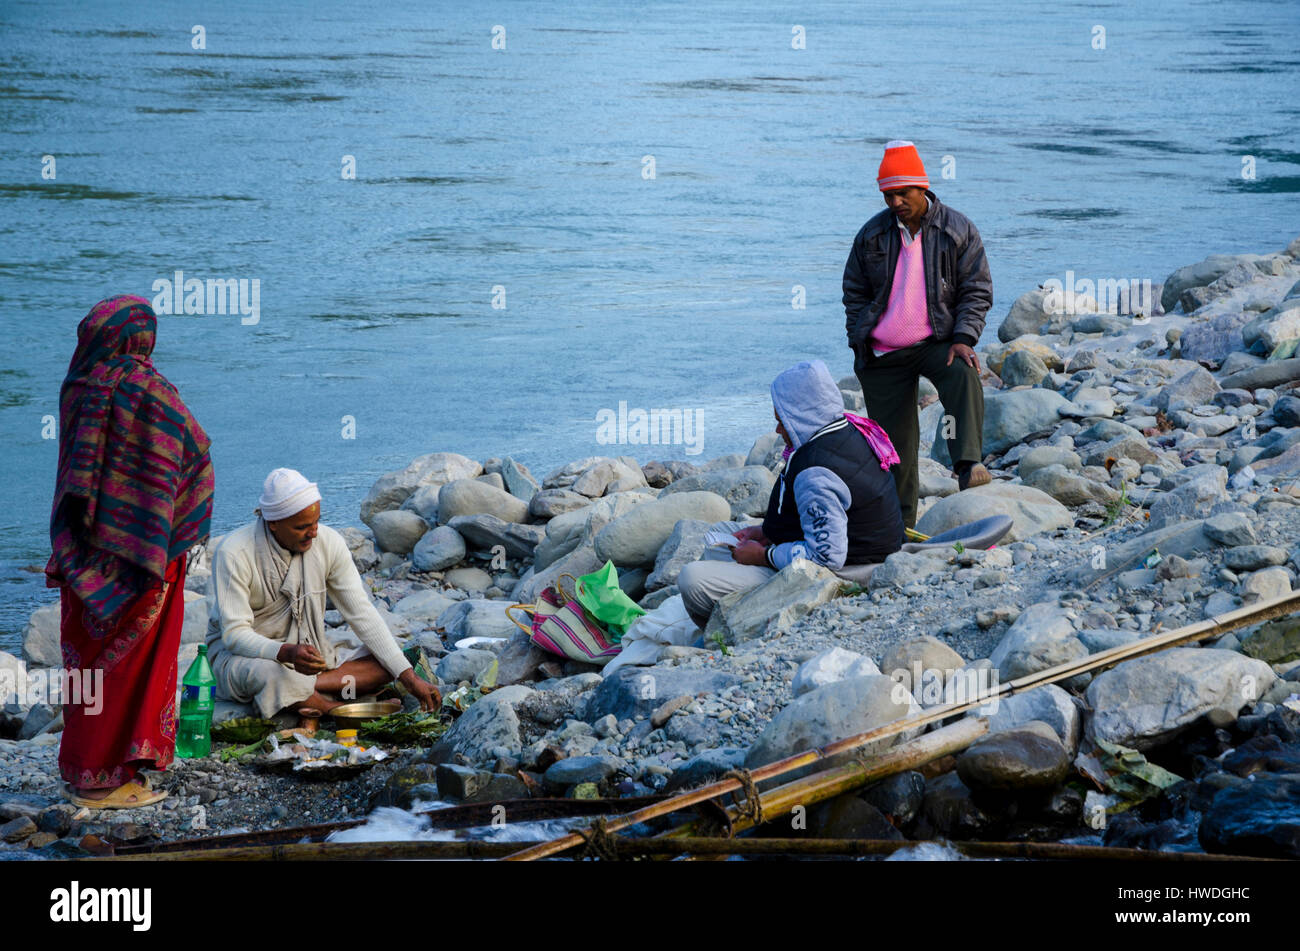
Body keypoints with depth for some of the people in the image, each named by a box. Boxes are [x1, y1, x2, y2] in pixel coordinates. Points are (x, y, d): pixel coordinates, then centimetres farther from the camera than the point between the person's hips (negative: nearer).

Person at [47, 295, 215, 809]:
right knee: (131, 659, 2)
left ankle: (81, 766, 23)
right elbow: (195, 448, -9)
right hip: (140, 550, -6)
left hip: (85, 549, 6)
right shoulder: (148, 389, -18)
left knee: (90, 653, 16)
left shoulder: (76, 389, 1)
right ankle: (106, 778, 6)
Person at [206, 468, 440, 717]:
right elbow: (234, 634, -24)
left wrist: (409, 678, -14)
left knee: (386, 663, -14)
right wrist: (286, 652, -45)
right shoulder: (234, 553, -22)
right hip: (239, 652, -5)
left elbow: (362, 614, -7)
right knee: (267, 675, -42)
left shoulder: (329, 543, -9)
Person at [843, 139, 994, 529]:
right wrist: (860, 343, 4)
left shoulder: (958, 230, -2)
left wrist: (963, 339, -14)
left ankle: (969, 468, -41)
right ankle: (900, 523, 12)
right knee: (894, 439, 1)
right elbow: (854, 292, 14)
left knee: (963, 376, -35)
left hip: (937, 342, -2)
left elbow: (977, 291, 0)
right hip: (883, 353, 2)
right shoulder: (872, 234, 5)